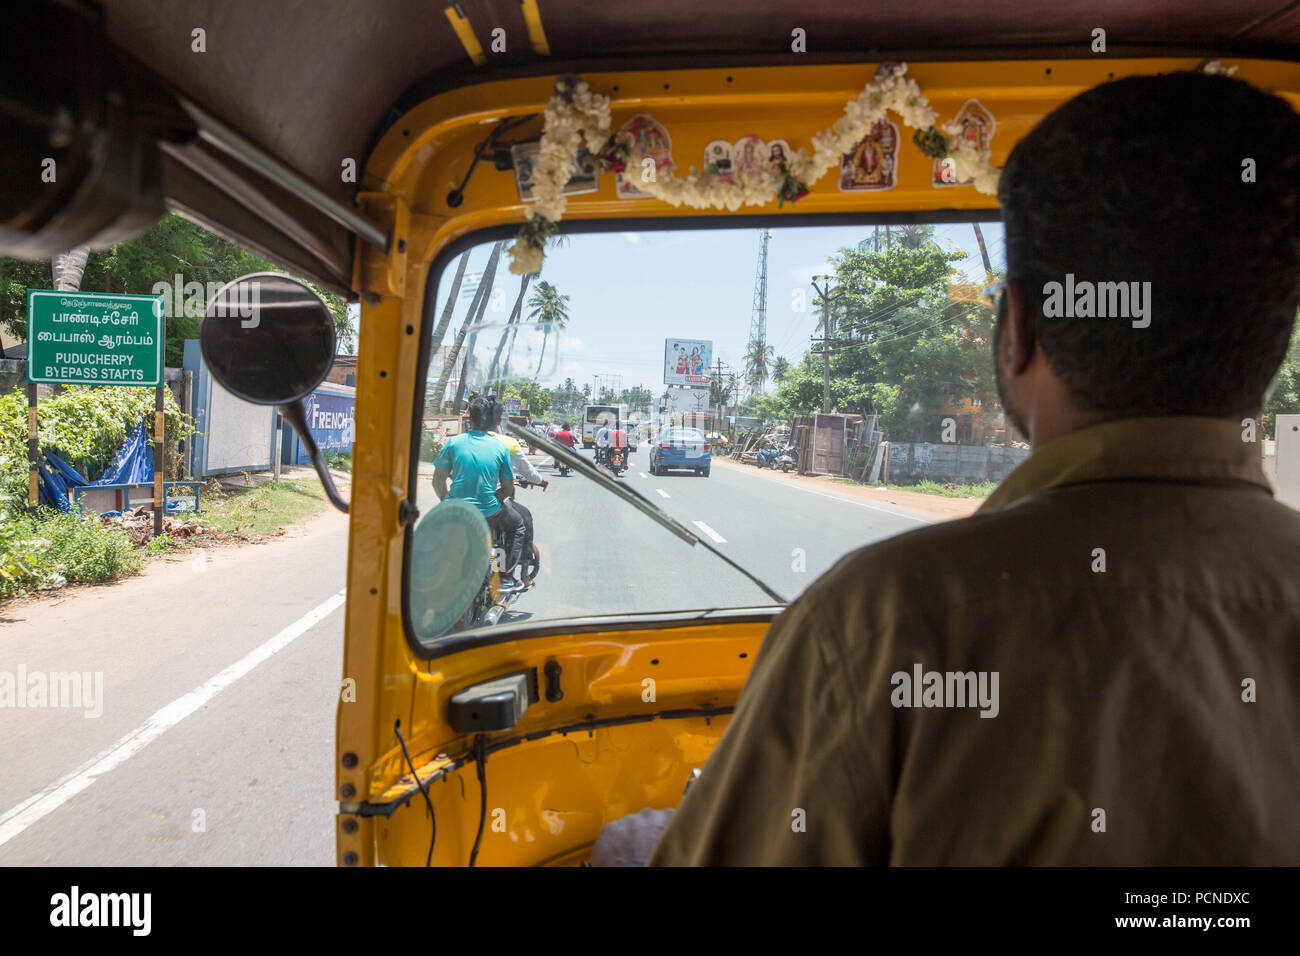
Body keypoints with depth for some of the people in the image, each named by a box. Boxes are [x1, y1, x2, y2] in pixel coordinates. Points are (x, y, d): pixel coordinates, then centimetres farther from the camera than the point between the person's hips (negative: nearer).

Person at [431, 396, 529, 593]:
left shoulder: (453, 443, -3)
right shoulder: (500, 448, -3)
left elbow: (438, 481, 2)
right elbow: (508, 489, 2)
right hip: (487, 512, -1)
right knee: (518, 526, 27)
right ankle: (506, 578, 19)